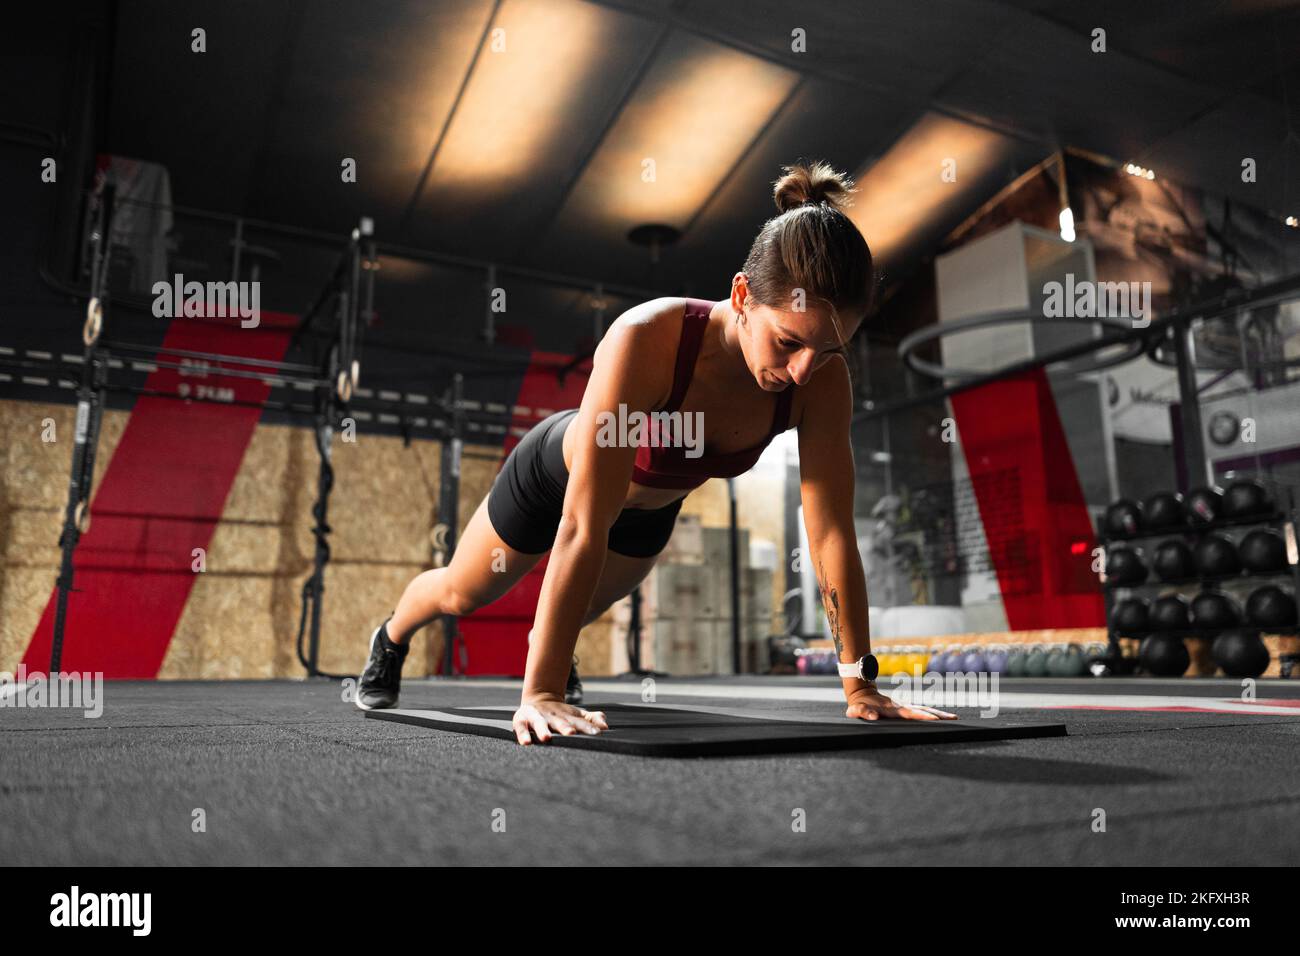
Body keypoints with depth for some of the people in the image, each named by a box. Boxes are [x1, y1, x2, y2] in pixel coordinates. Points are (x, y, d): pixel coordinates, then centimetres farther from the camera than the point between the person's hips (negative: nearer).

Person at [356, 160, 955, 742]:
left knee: (584, 608, 31)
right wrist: (539, 694, -45)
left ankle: (546, 639, 69)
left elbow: (832, 533, -26)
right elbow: (583, 528, -46)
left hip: (652, 507, 4)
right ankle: (391, 638, 58)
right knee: (460, 594, 23)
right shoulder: (646, 342, -45)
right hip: (555, 473, -3)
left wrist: (860, 687, -25)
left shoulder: (823, 380, -31)